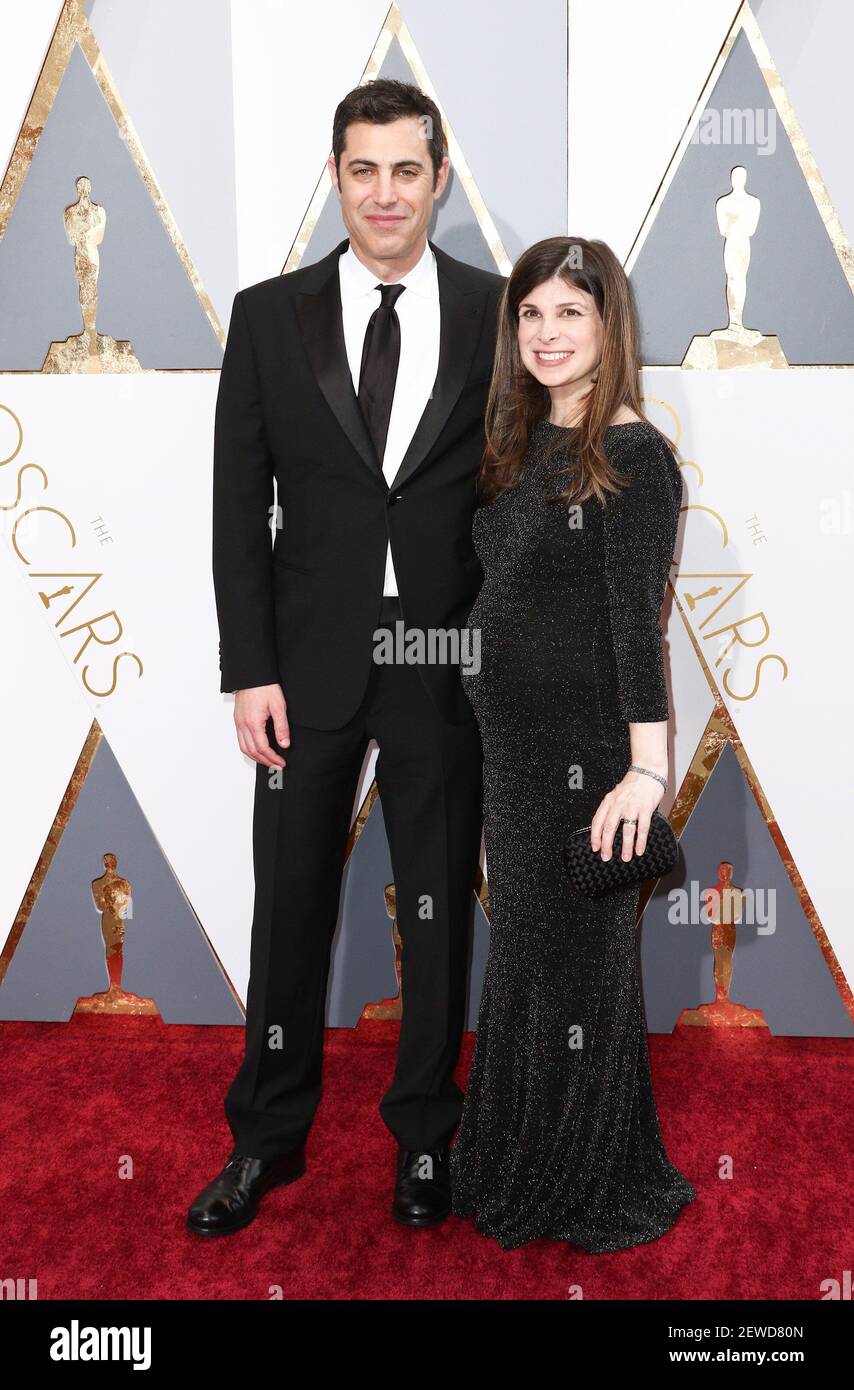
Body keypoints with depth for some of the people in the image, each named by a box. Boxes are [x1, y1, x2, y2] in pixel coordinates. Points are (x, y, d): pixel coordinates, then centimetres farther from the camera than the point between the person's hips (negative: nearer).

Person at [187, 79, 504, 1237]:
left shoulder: (500, 314, 1)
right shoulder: (270, 315, 2)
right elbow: (239, 503, 1)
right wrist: (249, 670, -5)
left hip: (449, 659, 0)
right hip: (313, 658, 1)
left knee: (439, 906, 11)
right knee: (291, 906, 10)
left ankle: (425, 1132, 30)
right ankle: (268, 1137, 28)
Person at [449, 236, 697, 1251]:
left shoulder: (635, 455, -13)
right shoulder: (523, 442, 10)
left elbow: (637, 621, -18)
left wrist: (647, 768, -22)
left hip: (585, 746, -8)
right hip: (510, 742, 8)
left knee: (580, 957, 5)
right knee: (520, 945, 18)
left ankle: (604, 1190, 26)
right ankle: (515, 1167, 37)